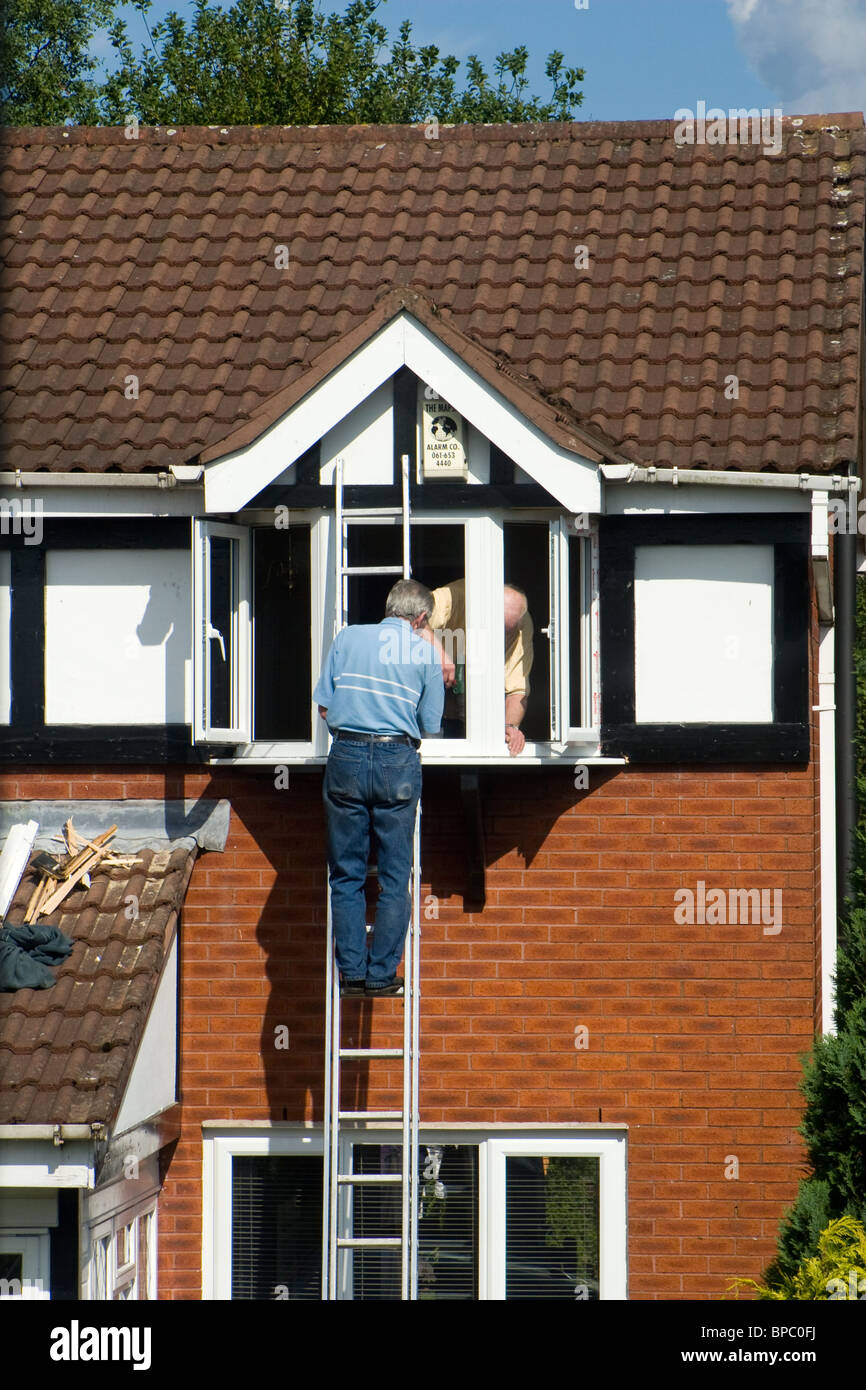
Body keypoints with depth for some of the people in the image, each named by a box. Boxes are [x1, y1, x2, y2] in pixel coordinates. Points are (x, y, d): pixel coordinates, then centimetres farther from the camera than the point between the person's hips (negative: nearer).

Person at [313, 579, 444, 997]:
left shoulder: (348, 638, 9)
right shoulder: (425, 653, 5)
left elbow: (324, 706, 7)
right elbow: (429, 724, 5)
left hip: (346, 757, 1)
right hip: (398, 761, -1)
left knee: (346, 875, 7)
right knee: (394, 877, 6)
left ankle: (351, 973, 5)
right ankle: (381, 975, 4)